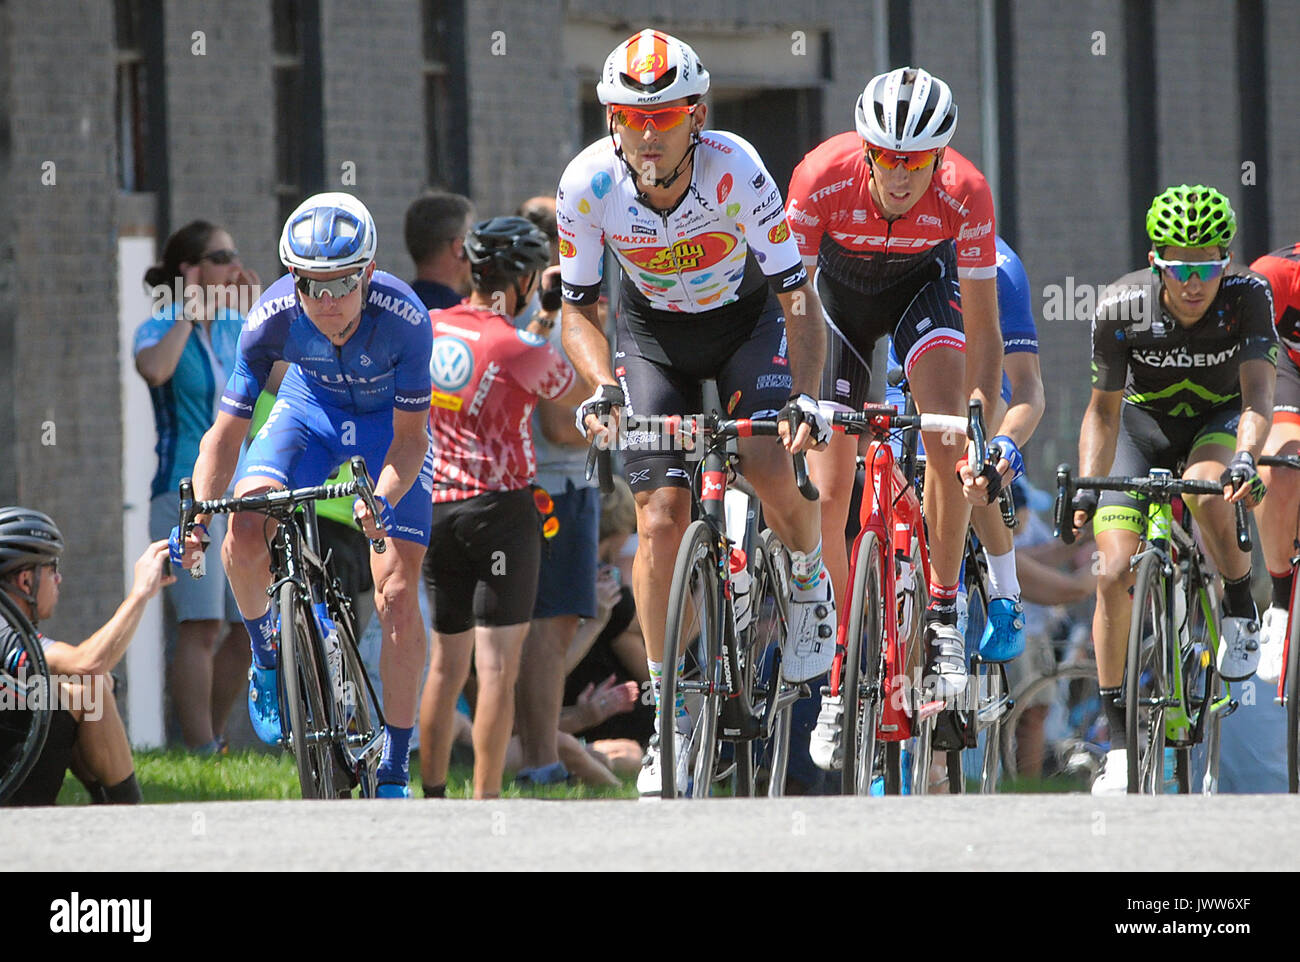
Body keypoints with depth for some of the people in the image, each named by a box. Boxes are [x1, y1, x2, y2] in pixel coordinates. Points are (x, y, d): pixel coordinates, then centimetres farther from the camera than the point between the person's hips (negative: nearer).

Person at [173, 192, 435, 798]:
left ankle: (394, 771, 1)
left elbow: (410, 436, -26)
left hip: (388, 424, -1)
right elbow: (227, 431, -23)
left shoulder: (404, 318, -34)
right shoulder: (272, 318, -30)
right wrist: (196, 513, -38)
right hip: (311, 408, 2)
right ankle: (267, 652, 6)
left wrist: (382, 501, -44)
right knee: (244, 536, -25)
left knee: (397, 595, -12)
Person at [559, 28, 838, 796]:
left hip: (745, 318, -1)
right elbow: (580, 307, -12)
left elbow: (798, 298, -26)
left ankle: (809, 579, 8)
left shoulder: (736, 171, -31)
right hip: (654, 333, 2)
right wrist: (603, 388, -30)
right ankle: (670, 713, -3)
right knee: (662, 516, -12)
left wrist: (806, 397, -40)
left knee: (770, 467, -26)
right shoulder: (589, 185, -25)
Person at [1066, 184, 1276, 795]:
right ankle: (1119, 742, -3)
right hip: (1144, 424, 1)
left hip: (1218, 421, -1)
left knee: (1204, 490, -37)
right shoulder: (1123, 309, -26)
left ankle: (1240, 611, -10)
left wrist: (1246, 458, -55)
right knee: (1115, 575, -14)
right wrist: (1086, 488, -29)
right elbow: (1104, 408, -16)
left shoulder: (1247, 297, -27)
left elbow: (1258, 392, -36)